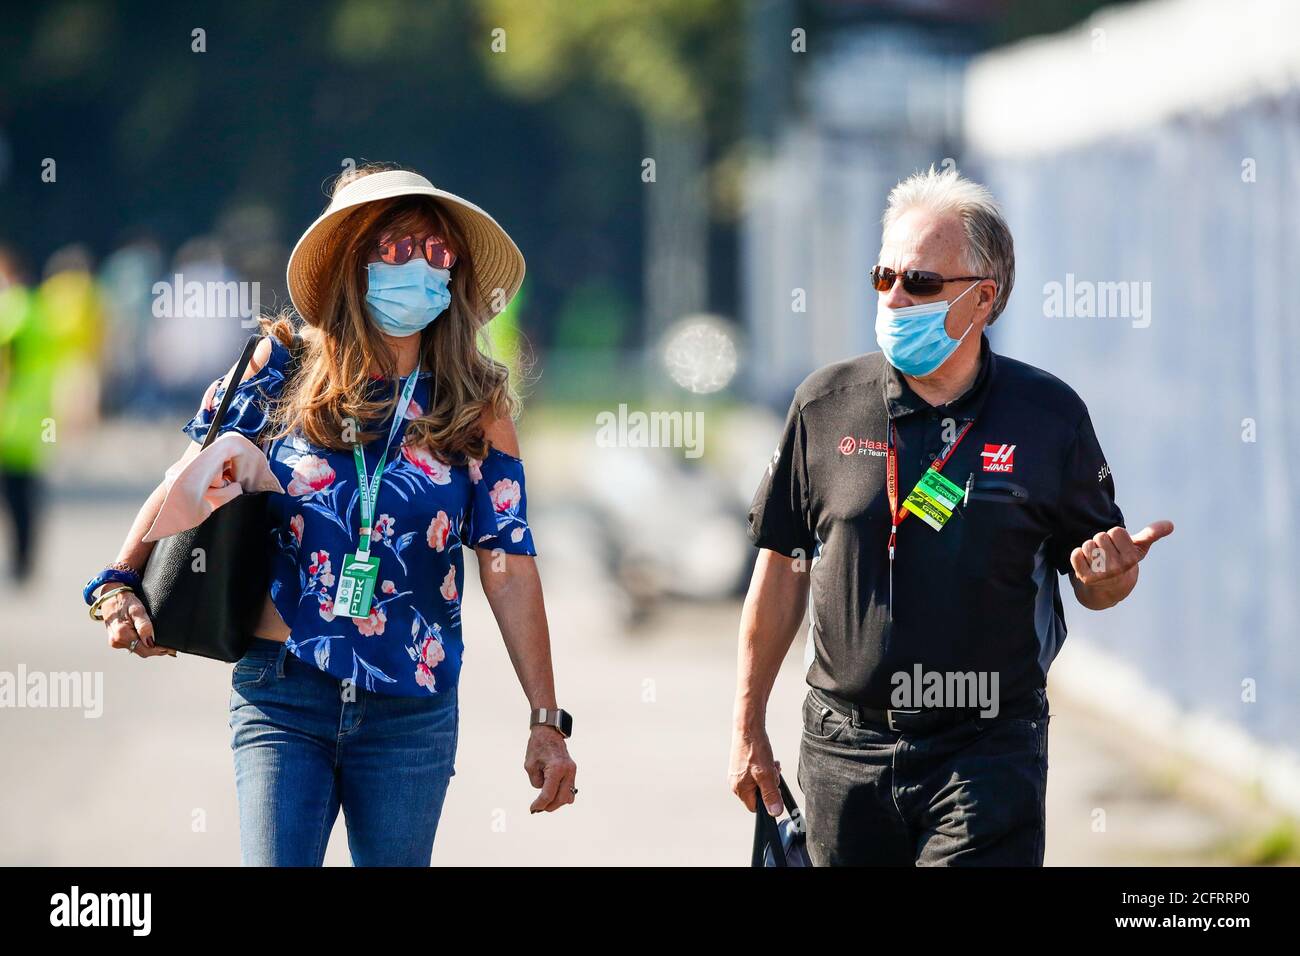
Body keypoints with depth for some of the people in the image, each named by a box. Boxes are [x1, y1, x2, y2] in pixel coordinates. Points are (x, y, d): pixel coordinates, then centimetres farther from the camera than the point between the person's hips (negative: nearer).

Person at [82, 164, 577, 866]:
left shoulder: (476, 412, 3)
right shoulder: (282, 372, 3)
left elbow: (510, 569, 0)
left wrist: (546, 721, -3)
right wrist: (120, 584, -5)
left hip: (412, 715, 1)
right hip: (282, 697, -1)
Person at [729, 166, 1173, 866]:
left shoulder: (1048, 415, -1)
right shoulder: (827, 403, 3)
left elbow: (1096, 585, 6)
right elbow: (784, 567, 9)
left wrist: (1109, 571, -19)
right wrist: (747, 729, 9)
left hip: (988, 755, -2)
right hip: (845, 750, 2)